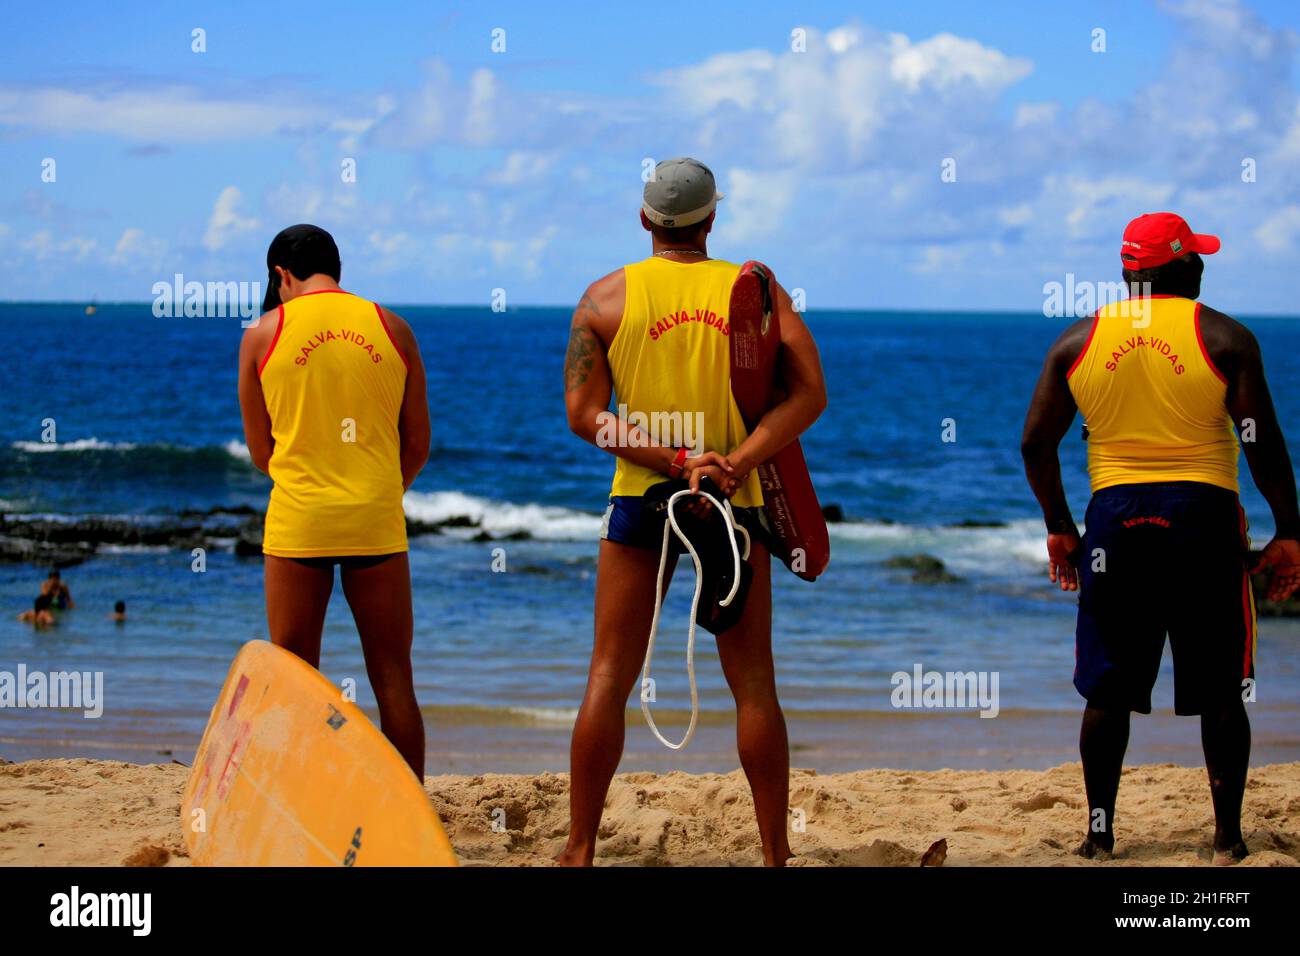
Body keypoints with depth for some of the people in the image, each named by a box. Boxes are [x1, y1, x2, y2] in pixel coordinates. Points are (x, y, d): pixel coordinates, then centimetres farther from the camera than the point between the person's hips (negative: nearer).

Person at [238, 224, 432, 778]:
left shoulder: (263, 335, 2)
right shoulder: (393, 330, 5)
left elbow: (260, 451, 8)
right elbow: (418, 445, 8)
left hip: (297, 523, -1)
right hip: (377, 523, 1)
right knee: (393, 678, 7)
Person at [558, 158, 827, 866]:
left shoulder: (606, 297, 0)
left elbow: (582, 413, -7)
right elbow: (809, 394, -11)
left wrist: (675, 460, -14)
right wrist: (733, 462, -19)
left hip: (640, 499, 0)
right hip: (734, 506, 0)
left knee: (609, 679, 5)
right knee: (753, 684, 7)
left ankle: (580, 850, 7)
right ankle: (775, 853, 10)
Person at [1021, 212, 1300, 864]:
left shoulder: (1078, 340, 6)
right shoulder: (1223, 338, -3)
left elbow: (1036, 444, 7)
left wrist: (1059, 528, 17)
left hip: (1115, 517, 2)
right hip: (1202, 516, -2)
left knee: (1107, 688, 9)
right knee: (1220, 689, 6)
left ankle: (1099, 834, 11)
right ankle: (1228, 836, 8)